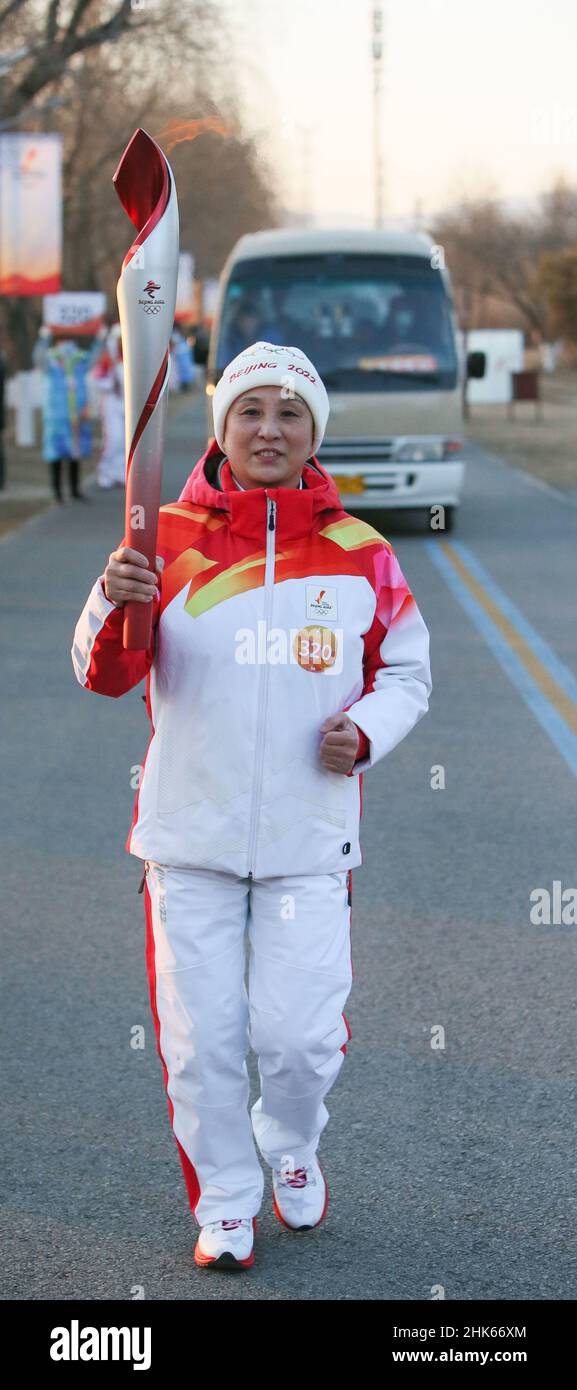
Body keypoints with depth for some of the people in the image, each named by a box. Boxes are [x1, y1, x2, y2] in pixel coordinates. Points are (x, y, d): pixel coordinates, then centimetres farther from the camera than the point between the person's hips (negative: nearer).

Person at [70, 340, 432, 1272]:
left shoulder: (360, 553, 2)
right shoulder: (170, 539, -1)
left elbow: (408, 672, 12)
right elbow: (104, 675, -7)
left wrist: (367, 731, -8)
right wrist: (113, 607, -28)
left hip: (310, 842, 0)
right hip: (191, 836, 0)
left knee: (303, 1034, -2)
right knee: (201, 1035, 4)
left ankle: (291, 1147, 31)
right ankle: (224, 1201, 25)